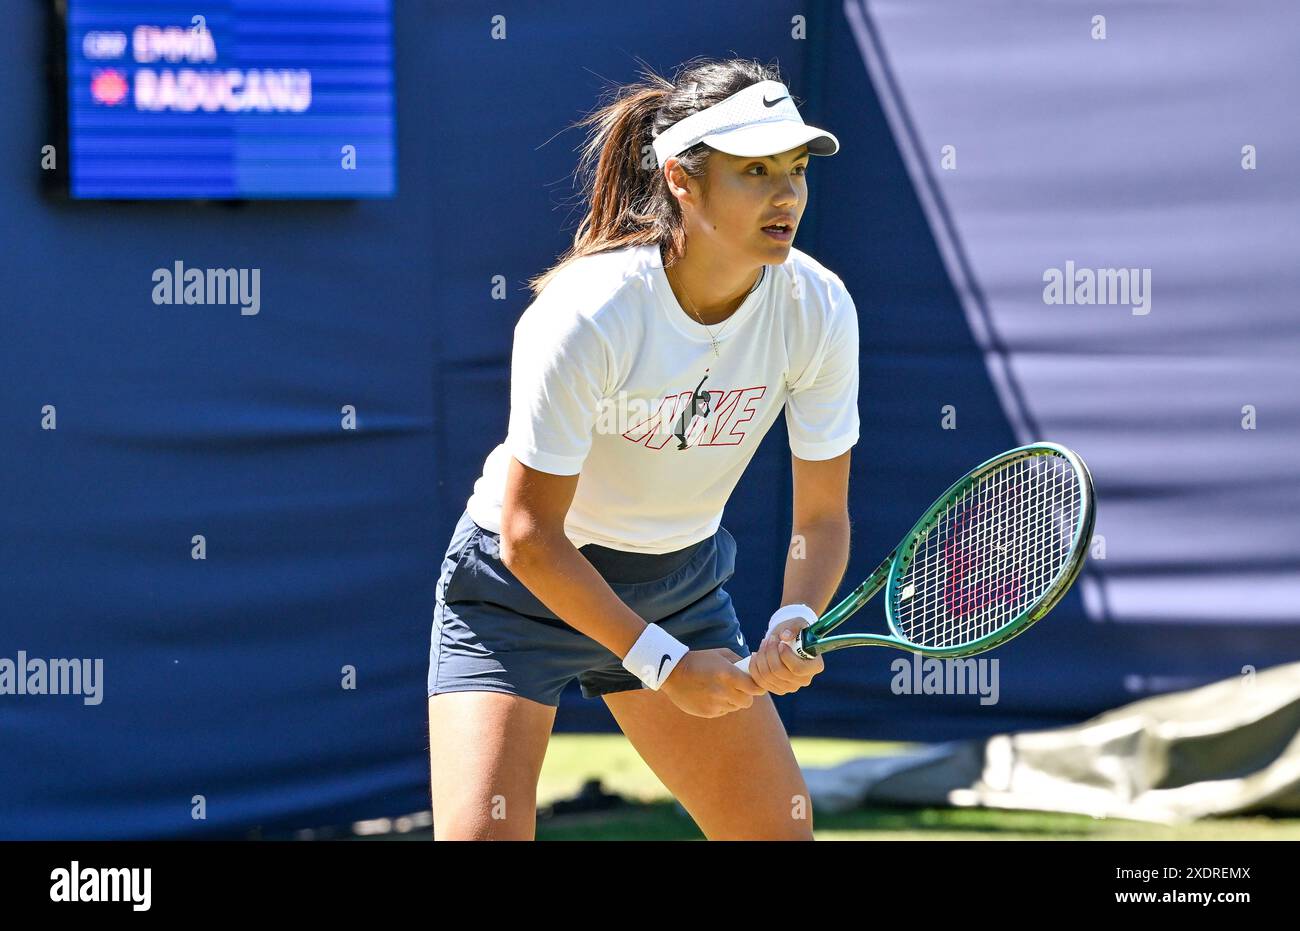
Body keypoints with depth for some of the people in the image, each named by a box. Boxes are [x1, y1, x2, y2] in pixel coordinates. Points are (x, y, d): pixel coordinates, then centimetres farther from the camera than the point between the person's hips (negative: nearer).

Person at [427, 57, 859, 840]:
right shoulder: (586, 314, -30)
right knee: (483, 834, -18)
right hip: (526, 585, -5)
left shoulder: (819, 308, -17)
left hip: (682, 583, 5)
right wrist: (663, 663, -24)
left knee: (783, 830, 2)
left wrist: (794, 625, -27)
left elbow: (822, 514, -8)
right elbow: (529, 537, -25)